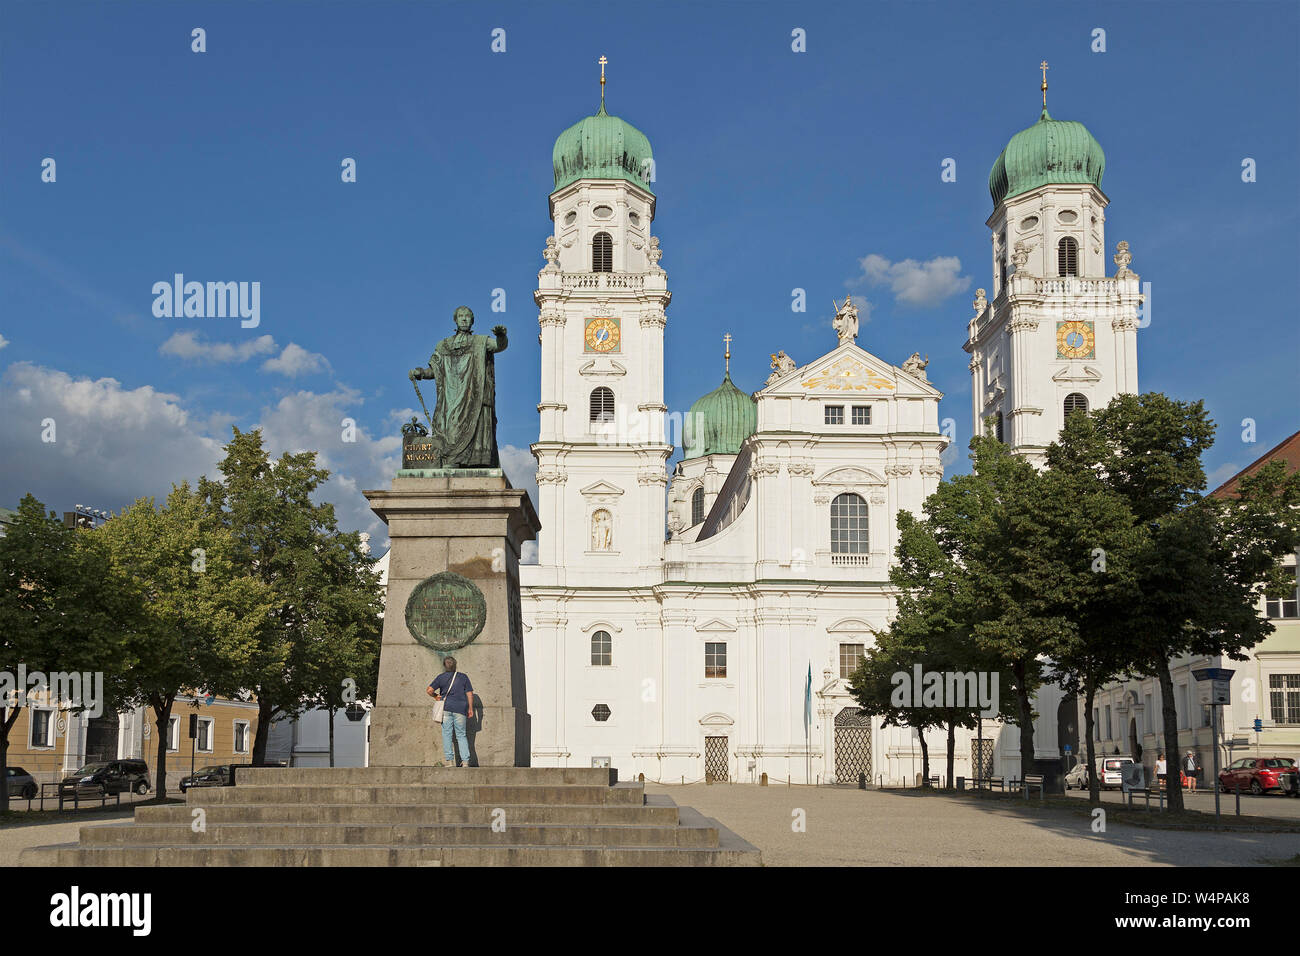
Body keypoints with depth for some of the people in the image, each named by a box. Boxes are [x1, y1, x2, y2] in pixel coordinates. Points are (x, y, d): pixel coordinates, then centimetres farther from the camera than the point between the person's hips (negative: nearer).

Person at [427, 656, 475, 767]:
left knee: (447, 734, 4)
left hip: (446, 708, -1)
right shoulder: (463, 677, 5)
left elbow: (429, 690, -5)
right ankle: (466, 761, -2)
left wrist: (435, 696, 14)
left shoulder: (441, 677, 2)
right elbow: (470, 693, 4)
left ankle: (450, 760, -2)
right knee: (461, 735, 7)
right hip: (460, 708, 1)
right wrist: (470, 708, 10)